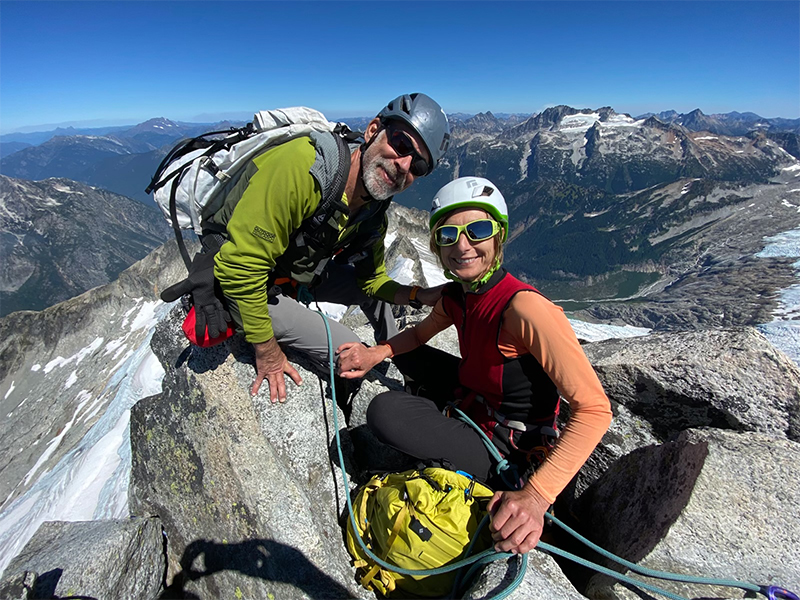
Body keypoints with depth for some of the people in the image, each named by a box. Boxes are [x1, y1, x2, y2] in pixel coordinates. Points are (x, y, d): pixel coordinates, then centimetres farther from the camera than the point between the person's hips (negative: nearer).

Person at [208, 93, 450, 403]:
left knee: (374, 288, 13)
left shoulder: (374, 211, -9)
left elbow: (372, 278, 6)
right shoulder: (301, 165, -36)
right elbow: (240, 266, -34)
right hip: (238, 285, -7)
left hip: (297, 273, 8)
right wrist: (267, 351, -23)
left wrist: (419, 295, -15)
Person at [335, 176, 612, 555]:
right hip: (475, 401, 7)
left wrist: (536, 496, -38)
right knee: (404, 353, 13)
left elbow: (594, 409, -31)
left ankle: (498, 480, -8)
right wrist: (376, 353, -4)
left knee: (385, 411, -25)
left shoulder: (523, 307, -29)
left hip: (513, 451, -7)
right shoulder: (456, 296, -5)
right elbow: (420, 333, 15)